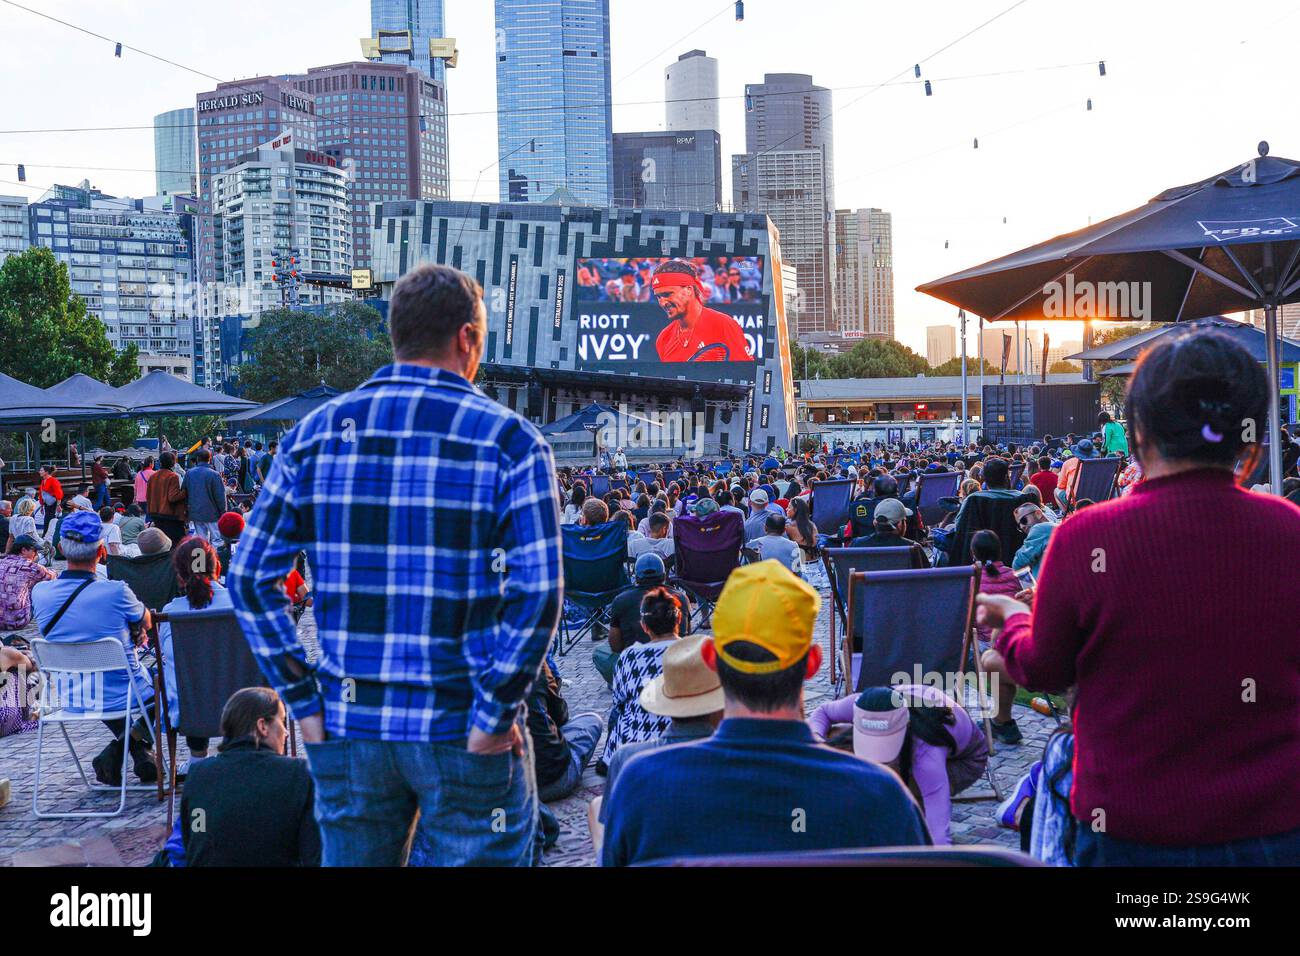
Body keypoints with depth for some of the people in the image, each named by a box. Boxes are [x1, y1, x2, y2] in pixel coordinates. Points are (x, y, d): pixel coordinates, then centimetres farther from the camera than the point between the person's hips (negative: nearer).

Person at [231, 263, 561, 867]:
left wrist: (303, 700, 5)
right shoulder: (507, 439, -8)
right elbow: (536, 591, -18)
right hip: (461, 731, -3)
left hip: (346, 725, 4)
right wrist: (495, 714, -10)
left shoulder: (315, 432, 3)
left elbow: (250, 576, 2)